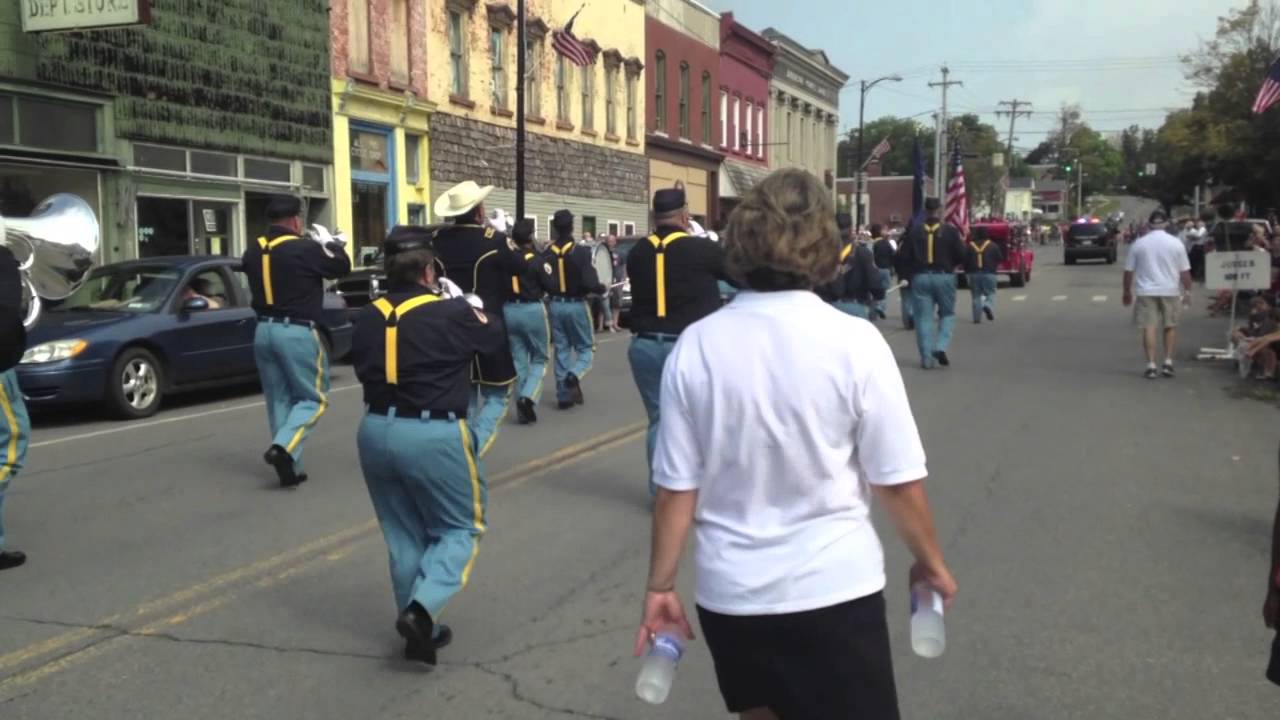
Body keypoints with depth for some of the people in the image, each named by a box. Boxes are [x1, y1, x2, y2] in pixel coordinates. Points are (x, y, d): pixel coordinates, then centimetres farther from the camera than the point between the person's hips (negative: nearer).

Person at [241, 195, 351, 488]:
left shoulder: (254, 250, 6)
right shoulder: (306, 249, -13)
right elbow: (341, 266, -3)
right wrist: (333, 244, 18)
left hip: (264, 330, 7)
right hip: (297, 331, -6)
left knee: (279, 399, 13)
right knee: (314, 397, 5)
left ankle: (291, 469, 13)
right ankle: (283, 447, -17)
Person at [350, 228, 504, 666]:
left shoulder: (367, 318, 4)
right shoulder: (452, 314, -10)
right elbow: (495, 338, 9)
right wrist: (476, 311, 26)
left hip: (376, 431, 5)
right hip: (435, 435, -5)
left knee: (403, 535, 18)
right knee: (461, 528, 11)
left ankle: (419, 627, 23)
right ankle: (422, 609, -10)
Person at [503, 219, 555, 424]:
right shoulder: (537, 260, -10)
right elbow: (551, 286, -8)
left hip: (509, 311, 4)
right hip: (532, 310, -4)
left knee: (518, 360, 11)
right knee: (539, 358, 9)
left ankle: (523, 409, 11)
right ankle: (528, 397, -13)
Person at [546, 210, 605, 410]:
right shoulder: (581, 252, -14)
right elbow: (590, 284, -21)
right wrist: (602, 288, -1)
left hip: (555, 305, 3)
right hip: (576, 305, -3)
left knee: (561, 349, 11)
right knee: (586, 348, 11)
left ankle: (564, 395, 11)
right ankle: (574, 374, -18)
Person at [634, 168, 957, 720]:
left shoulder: (696, 346, -8)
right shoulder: (854, 342, -14)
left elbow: (676, 487, -6)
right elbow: (898, 481, -8)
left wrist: (660, 585, 7)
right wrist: (930, 562, 9)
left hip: (729, 591, 3)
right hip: (832, 589, -3)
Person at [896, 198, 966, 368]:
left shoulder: (914, 231, -1)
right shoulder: (950, 230, -4)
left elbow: (903, 257, -2)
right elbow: (961, 255, -2)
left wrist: (908, 275, 12)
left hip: (920, 278, 1)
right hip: (944, 277, -1)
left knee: (923, 317, 5)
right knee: (947, 314, 15)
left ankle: (927, 358, 1)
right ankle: (941, 347, -4)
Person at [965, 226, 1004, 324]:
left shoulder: (969, 246, 2)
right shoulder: (993, 245, 1)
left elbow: (965, 260, -1)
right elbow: (1000, 258, 3)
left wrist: (967, 272, 12)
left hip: (973, 274, 1)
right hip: (989, 273, -1)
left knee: (976, 296, 7)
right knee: (990, 293, 8)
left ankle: (977, 318, 3)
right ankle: (988, 306, -24)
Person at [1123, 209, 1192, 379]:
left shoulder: (1139, 243, 2)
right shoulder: (1175, 243, 0)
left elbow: (1128, 271, 4)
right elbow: (1185, 271, -1)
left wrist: (1127, 292, 15)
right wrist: (1188, 289, 10)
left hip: (1147, 291, 0)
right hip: (1170, 290, 0)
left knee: (1149, 327, -1)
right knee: (1170, 326, 14)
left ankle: (1151, 365, -7)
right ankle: (1168, 362, 12)